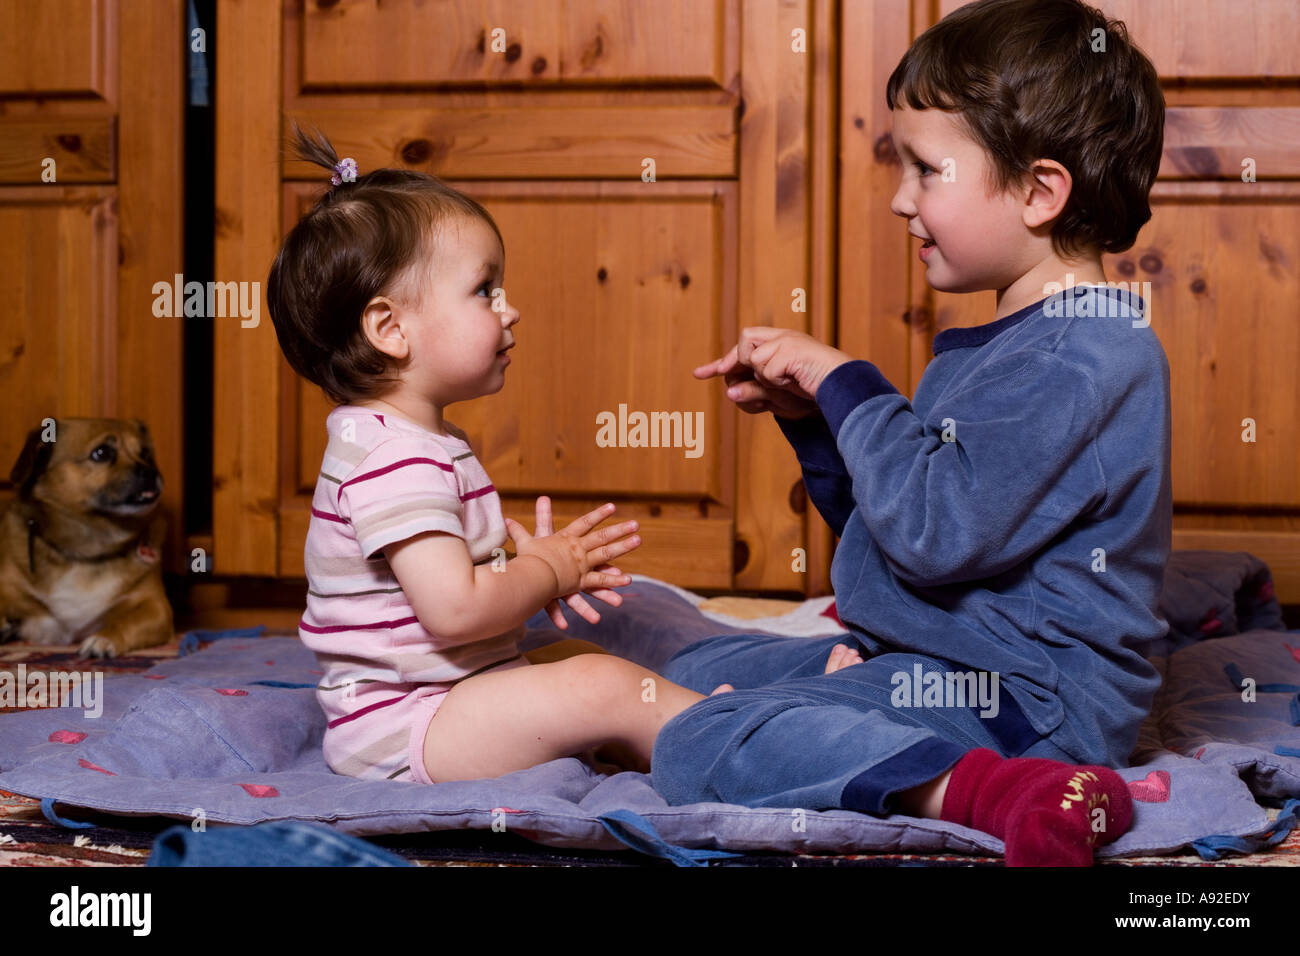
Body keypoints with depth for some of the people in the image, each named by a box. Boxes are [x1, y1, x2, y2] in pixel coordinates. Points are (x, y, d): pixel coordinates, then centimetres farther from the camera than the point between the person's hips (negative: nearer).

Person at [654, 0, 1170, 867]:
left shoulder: (1080, 360, -20)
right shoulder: (1014, 341, 15)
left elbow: (936, 530, -28)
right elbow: (880, 514, 21)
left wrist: (846, 384, -15)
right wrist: (811, 414, 5)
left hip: (1015, 696, -11)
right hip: (914, 654, 11)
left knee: (693, 753, -27)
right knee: (696, 670, 23)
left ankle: (1002, 794, -35)